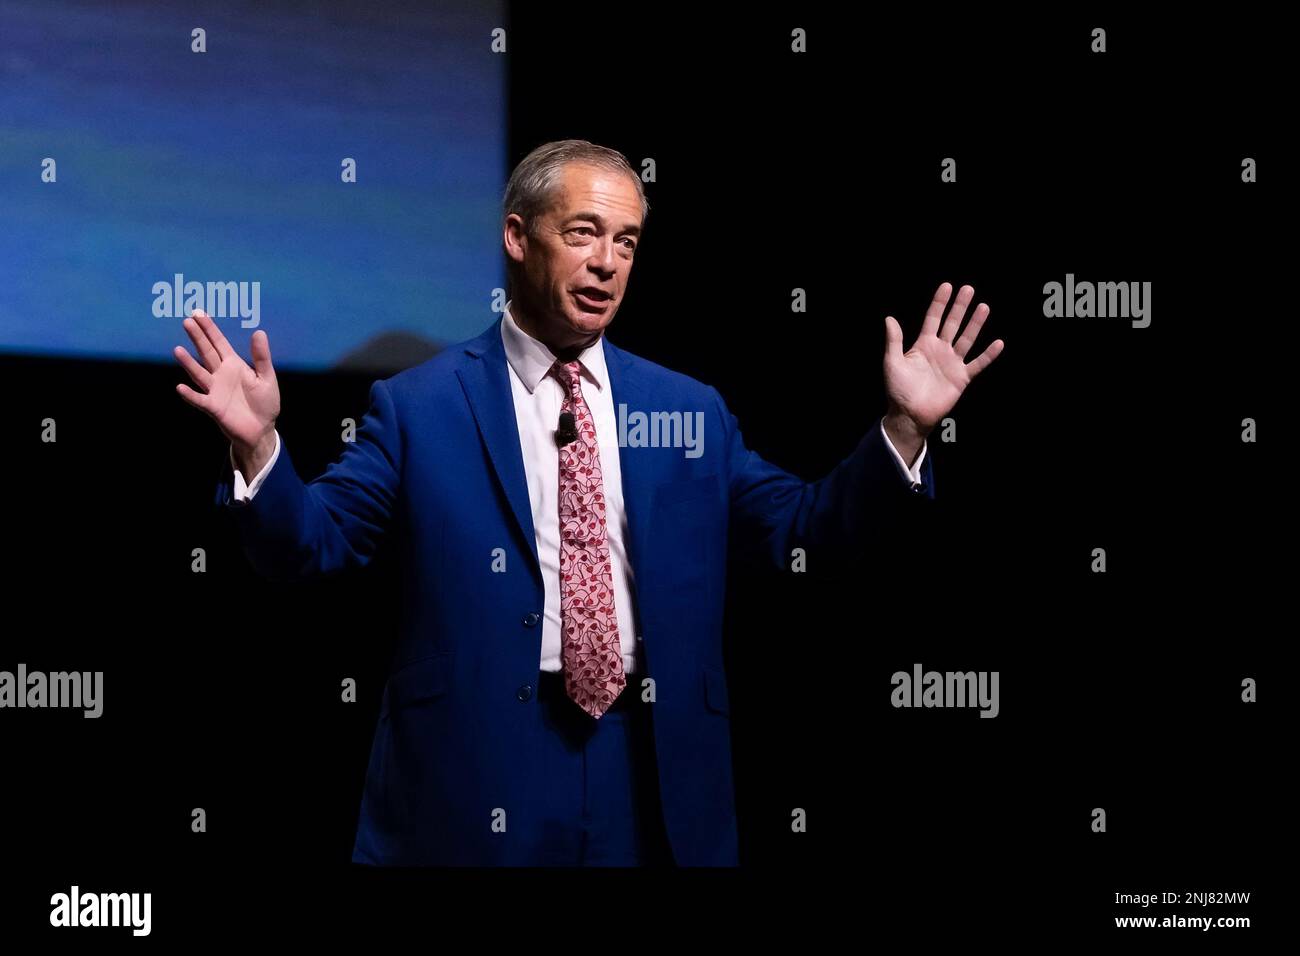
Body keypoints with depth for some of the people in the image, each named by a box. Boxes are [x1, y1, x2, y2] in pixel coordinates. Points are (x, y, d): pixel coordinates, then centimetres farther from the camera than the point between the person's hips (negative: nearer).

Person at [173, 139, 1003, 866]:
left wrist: (904, 428, -2)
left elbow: (803, 524, 10)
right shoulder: (419, 406, 2)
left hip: (651, 765, 3)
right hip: (477, 763, -3)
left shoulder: (689, 410, 10)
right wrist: (259, 445, -20)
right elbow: (308, 543, -1)